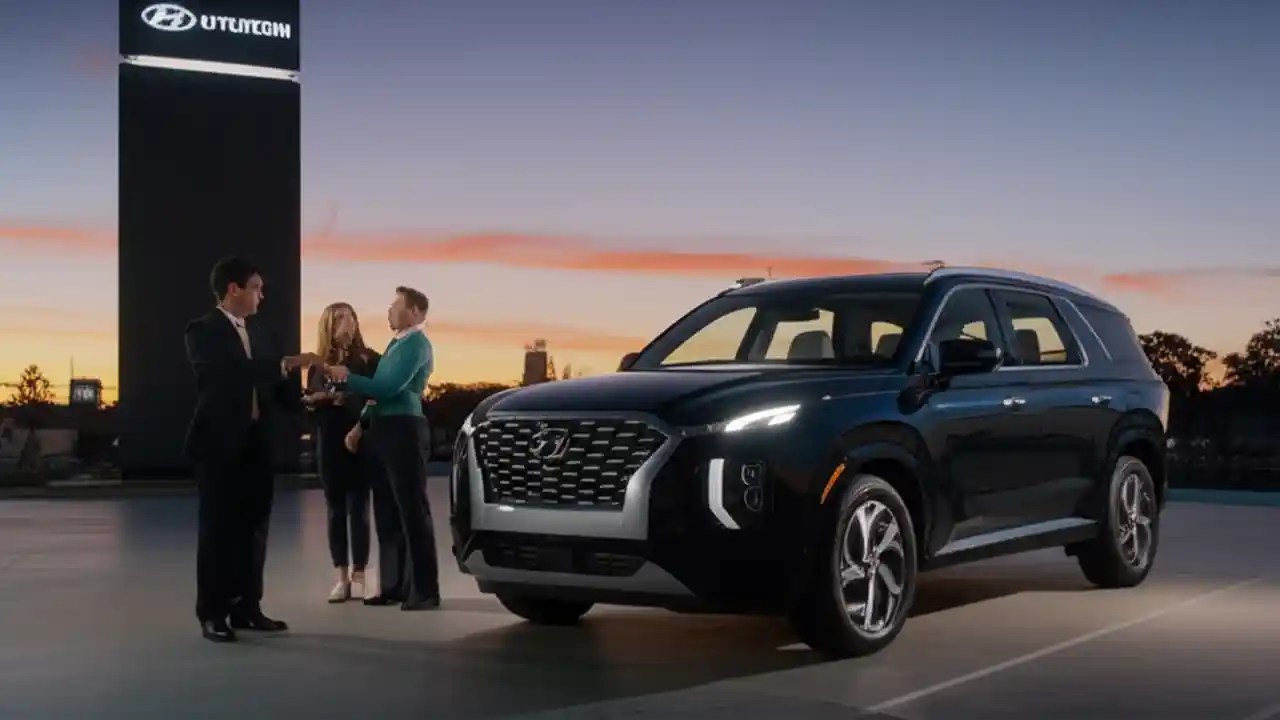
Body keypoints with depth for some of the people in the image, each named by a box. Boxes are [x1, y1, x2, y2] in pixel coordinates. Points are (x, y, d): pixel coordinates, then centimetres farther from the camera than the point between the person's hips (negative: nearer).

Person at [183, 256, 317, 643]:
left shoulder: (258, 332, 15)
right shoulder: (202, 330, -7)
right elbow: (227, 374, -23)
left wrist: (304, 398, -1)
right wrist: (285, 364, -24)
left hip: (256, 442, 7)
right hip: (220, 442, -7)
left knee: (253, 527, 9)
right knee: (218, 527, -2)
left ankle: (246, 607, 17)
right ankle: (213, 613, 4)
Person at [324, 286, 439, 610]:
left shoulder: (416, 344, -10)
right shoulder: (396, 343, 19)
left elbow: (388, 388, -20)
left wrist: (347, 377, -13)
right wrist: (362, 424, 15)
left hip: (404, 429, -10)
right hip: (387, 430, 10)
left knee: (413, 509, -8)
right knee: (392, 509, 12)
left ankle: (425, 590, -6)